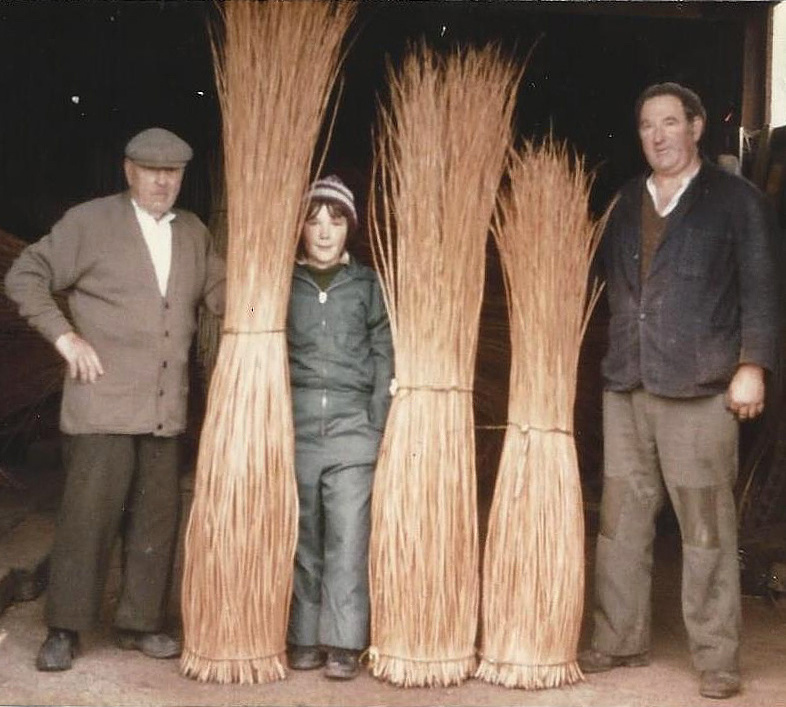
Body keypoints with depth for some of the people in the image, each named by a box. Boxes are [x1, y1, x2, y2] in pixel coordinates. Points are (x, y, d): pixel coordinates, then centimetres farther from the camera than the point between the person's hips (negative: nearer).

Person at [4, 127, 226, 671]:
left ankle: (141, 622, 21)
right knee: (89, 513, -4)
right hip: (104, 400, -4)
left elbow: (221, 292, 22)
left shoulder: (194, 233, 14)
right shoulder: (90, 222, 1)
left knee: (157, 518, 8)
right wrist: (65, 336, -7)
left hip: (166, 407, 5)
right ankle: (65, 631, 8)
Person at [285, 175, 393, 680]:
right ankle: (305, 638, 13)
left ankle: (344, 643, -2)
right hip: (296, 429, 1)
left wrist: (376, 423, -1)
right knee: (302, 538, 5)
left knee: (348, 538, -6)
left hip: (352, 429, -1)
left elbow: (383, 357, 7)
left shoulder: (367, 284, 9)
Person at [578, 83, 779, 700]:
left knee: (707, 524, -1)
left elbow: (759, 290, -2)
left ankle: (717, 659, 7)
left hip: (699, 387, -5)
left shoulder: (735, 199, 4)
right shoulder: (623, 205, 17)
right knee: (622, 520, 8)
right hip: (626, 385, 5)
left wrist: (752, 365, -10)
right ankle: (620, 641, 19)